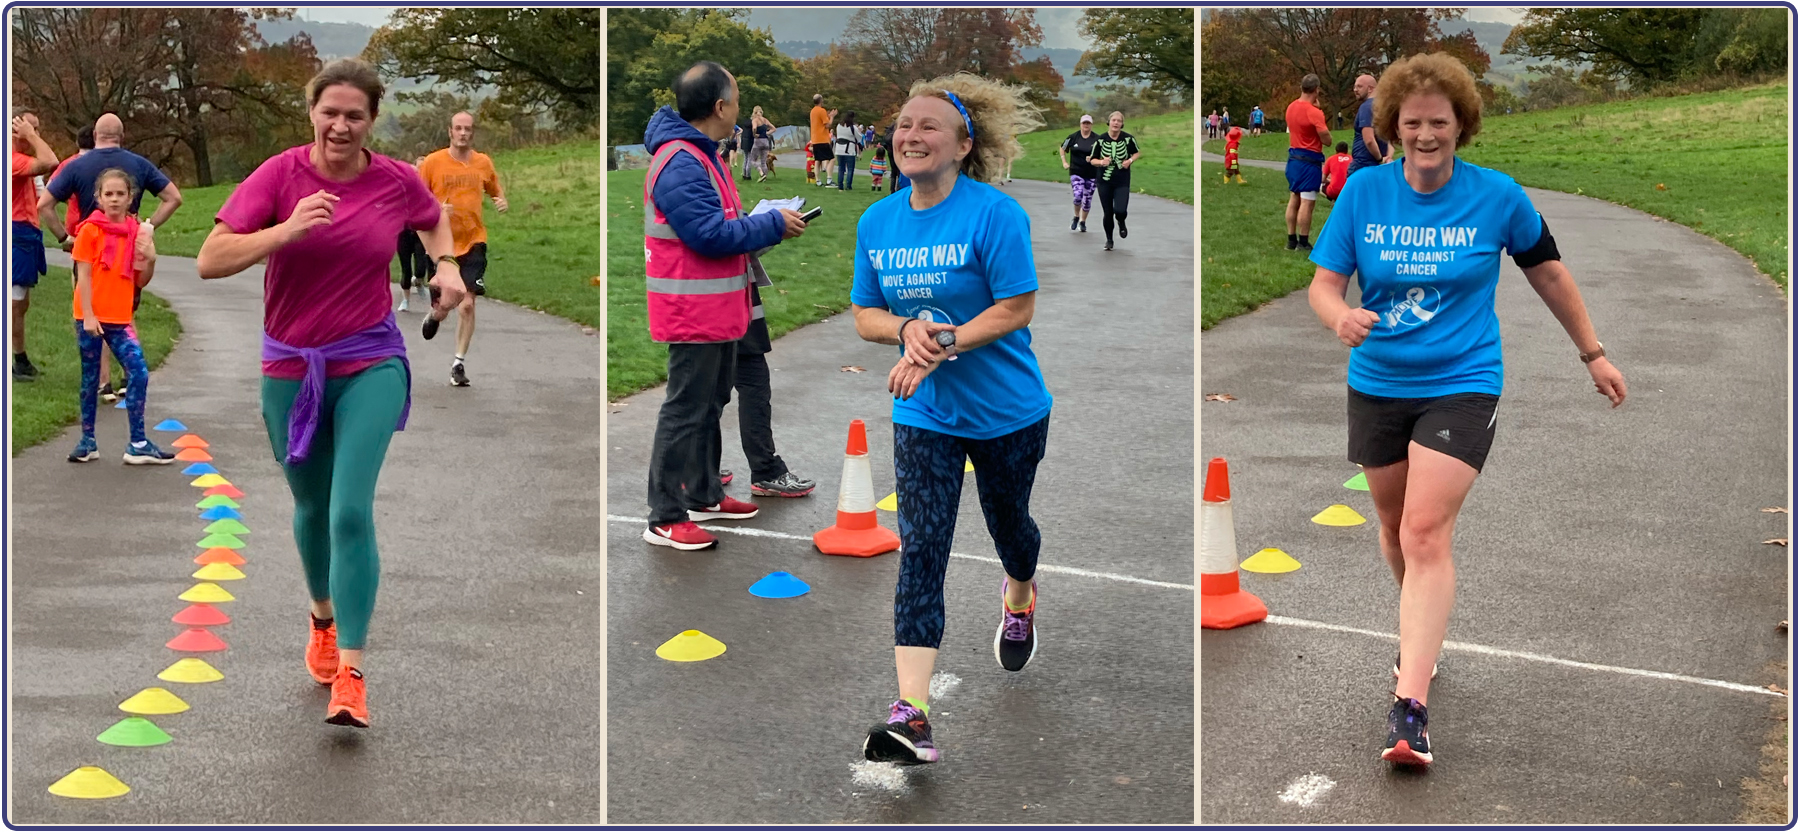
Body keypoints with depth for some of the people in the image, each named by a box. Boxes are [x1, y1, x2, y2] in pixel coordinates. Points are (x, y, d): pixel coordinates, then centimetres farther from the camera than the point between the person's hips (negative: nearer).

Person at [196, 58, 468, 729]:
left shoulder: (397, 181, -5)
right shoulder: (279, 175, -10)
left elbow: (435, 217, 20)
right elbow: (210, 261, -16)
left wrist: (446, 263, 1)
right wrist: (288, 229, -28)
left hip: (371, 365, -1)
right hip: (290, 368, 1)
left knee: (351, 511, -15)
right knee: (311, 508, 17)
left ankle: (350, 672, -12)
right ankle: (324, 617, 45)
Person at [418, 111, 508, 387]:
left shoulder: (483, 162, 4)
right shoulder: (433, 162, -4)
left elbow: (495, 190, 20)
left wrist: (502, 201, -3)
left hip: (473, 242, 1)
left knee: (467, 304, -11)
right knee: (443, 310, 5)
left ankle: (459, 363, 1)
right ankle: (433, 317, 44)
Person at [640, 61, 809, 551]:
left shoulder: (702, 156, 14)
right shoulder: (680, 164, -21)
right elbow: (711, 235, -26)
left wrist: (768, 224, 4)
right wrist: (773, 226, -16)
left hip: (718, 308, 11)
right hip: (694, 310, -11)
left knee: (710, 404, 20)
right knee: (685, 410, -6)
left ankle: (704, 496, 33)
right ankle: (665, 519, 0)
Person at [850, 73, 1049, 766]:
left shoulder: (994, 213, -17)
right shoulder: (876, 222, -1)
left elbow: (1017, 309, -18)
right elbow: (865, 316, 5)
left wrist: (942, 347, -26)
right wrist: (907, 329, -17)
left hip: (1008, 411, -3)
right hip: (924, 417, 3)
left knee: (1007, 521, 20)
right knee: (920, 551, -8)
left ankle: (1019, 598, 58)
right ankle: (912, 715, -16)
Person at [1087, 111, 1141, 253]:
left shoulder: (1128, 138, -6)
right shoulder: (1100, 140, -5)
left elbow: (1136, 152, 12)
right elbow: (1092, 160, 2)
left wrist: (1130, 161, -8)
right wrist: (1101, 162, -18)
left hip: (1122, 182, -1)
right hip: (1104, 181, 1)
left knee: (1120, 210, -16)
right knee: (1107, 213, 5)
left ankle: (1121, 223, 22)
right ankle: (1109, 239, 27)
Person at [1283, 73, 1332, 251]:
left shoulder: (1291, 107, 5)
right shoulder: (1314, 113, -18)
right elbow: (1327, 140, -15)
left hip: (1293, 157, 8)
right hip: (1309, 161, -8)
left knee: (1294, 199, 12)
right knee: (1307, 202, -5)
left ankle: (1292, 240, 16)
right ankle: (1303, 243, -4)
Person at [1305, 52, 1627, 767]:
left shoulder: (1497, 196, -6)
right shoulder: (1363, 191, -3)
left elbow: (1548, 273, 9)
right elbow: (1323, 283, -3)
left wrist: (1594, 355, 16)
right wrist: (1341, 316, -27)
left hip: (1461, 386, -3)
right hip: (1377, 386, 3)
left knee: (1426, 533, -17)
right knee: (1395, 528, 17)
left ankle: (1410, 707, -20)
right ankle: (1422, 636, 46)